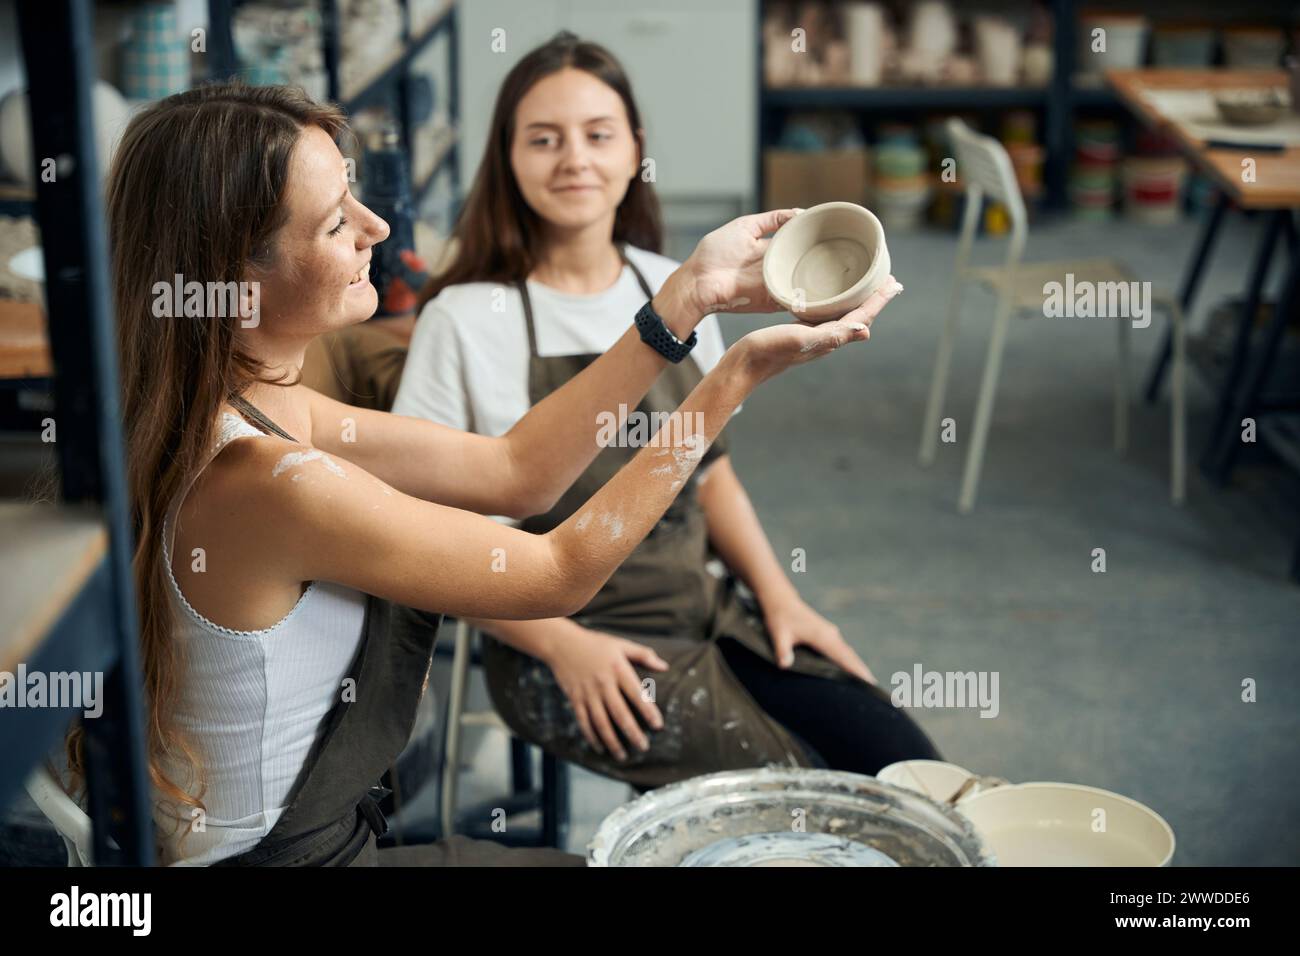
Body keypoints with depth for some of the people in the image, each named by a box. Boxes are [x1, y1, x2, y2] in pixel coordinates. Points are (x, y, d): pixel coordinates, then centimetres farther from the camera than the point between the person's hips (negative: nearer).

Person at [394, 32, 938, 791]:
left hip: (710, 612, 5)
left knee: (910, 768, -8)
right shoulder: (465, 322, -12)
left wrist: (779, 596, 2)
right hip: (563, 654, -5)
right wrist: (563, 644, -17)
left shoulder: (676, 292, 4)